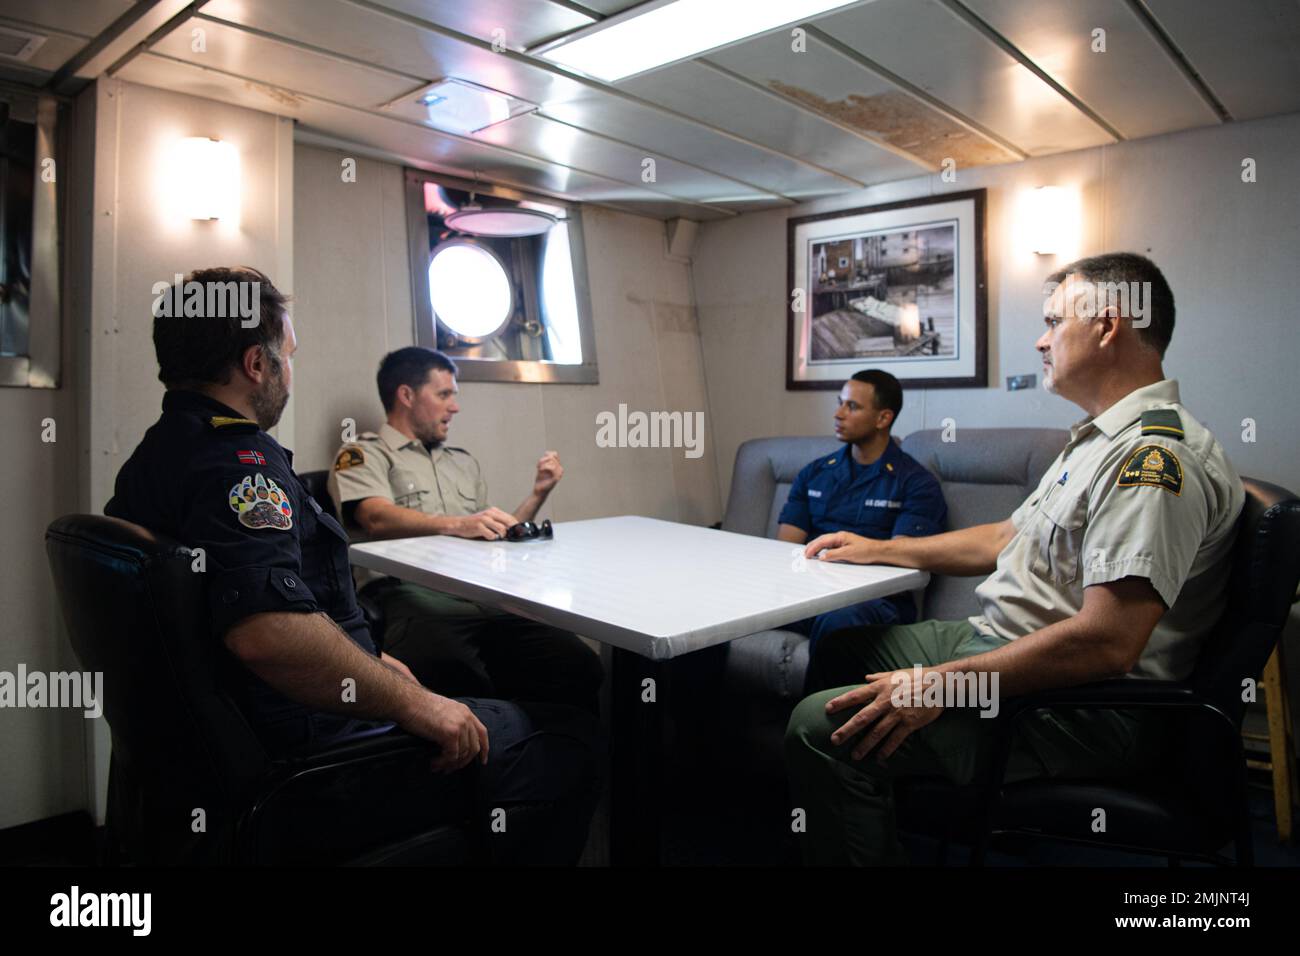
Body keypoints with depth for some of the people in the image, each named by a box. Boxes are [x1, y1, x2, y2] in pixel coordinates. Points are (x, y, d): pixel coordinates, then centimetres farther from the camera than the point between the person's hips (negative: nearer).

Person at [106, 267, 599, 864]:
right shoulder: (236, 462, -21)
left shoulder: (159, 452, 14)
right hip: (307, 747, -11)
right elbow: (268, 630, -37)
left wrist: (367, 665, 20)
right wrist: (411, 704, -25)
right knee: (565, 743, -8)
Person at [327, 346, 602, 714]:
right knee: (458, 683, -40)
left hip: (486, 596, 6)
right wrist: (458, 524, -25)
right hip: (413, 594, -5)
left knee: (580, 666, -23)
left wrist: (538, 493, 22)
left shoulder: (464, 462, 32)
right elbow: (378, 519, -11)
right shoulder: (364, 453, 11)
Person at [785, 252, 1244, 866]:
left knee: (822, 729, -25)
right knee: (838, 645, 19)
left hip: (1081, 715, -11)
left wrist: (941, 684, -26)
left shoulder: (1156, 455, -21)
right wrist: (879, 550, 20)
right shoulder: (1101, 440, 15)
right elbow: (1008, 538, 22)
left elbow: (1106, 642, -30)